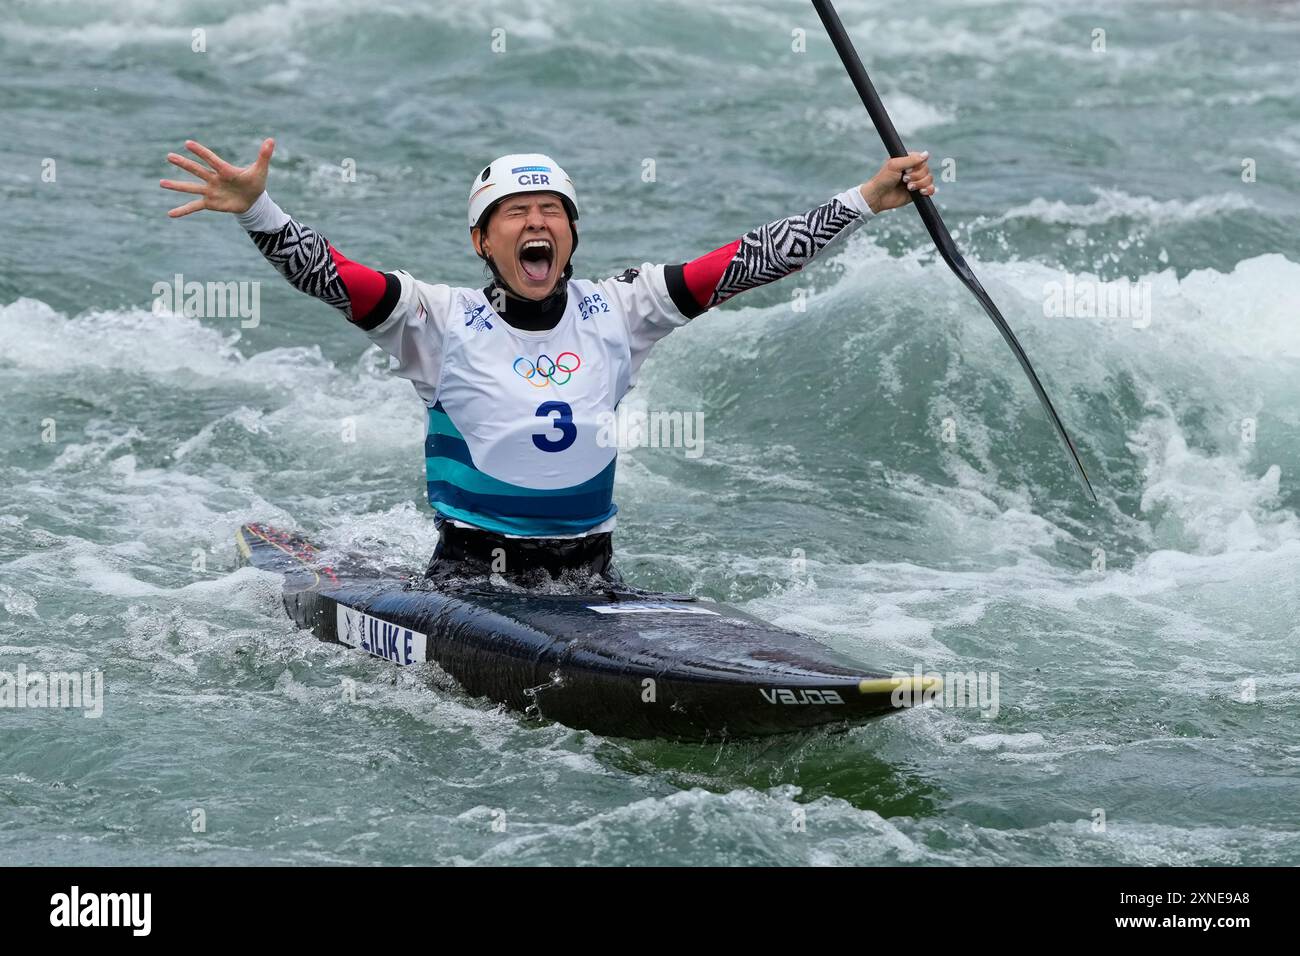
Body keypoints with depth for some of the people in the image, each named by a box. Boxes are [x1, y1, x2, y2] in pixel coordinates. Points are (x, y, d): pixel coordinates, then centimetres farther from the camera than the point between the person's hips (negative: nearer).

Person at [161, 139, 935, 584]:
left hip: (589, 569, 3)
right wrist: (254, 207, -30)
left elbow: (756, 259, 4)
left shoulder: (617, 313, 5)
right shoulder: (442, 320, -2)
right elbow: (323, 271, -13)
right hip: (470, 569, -3)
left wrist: (870, 199, 0)